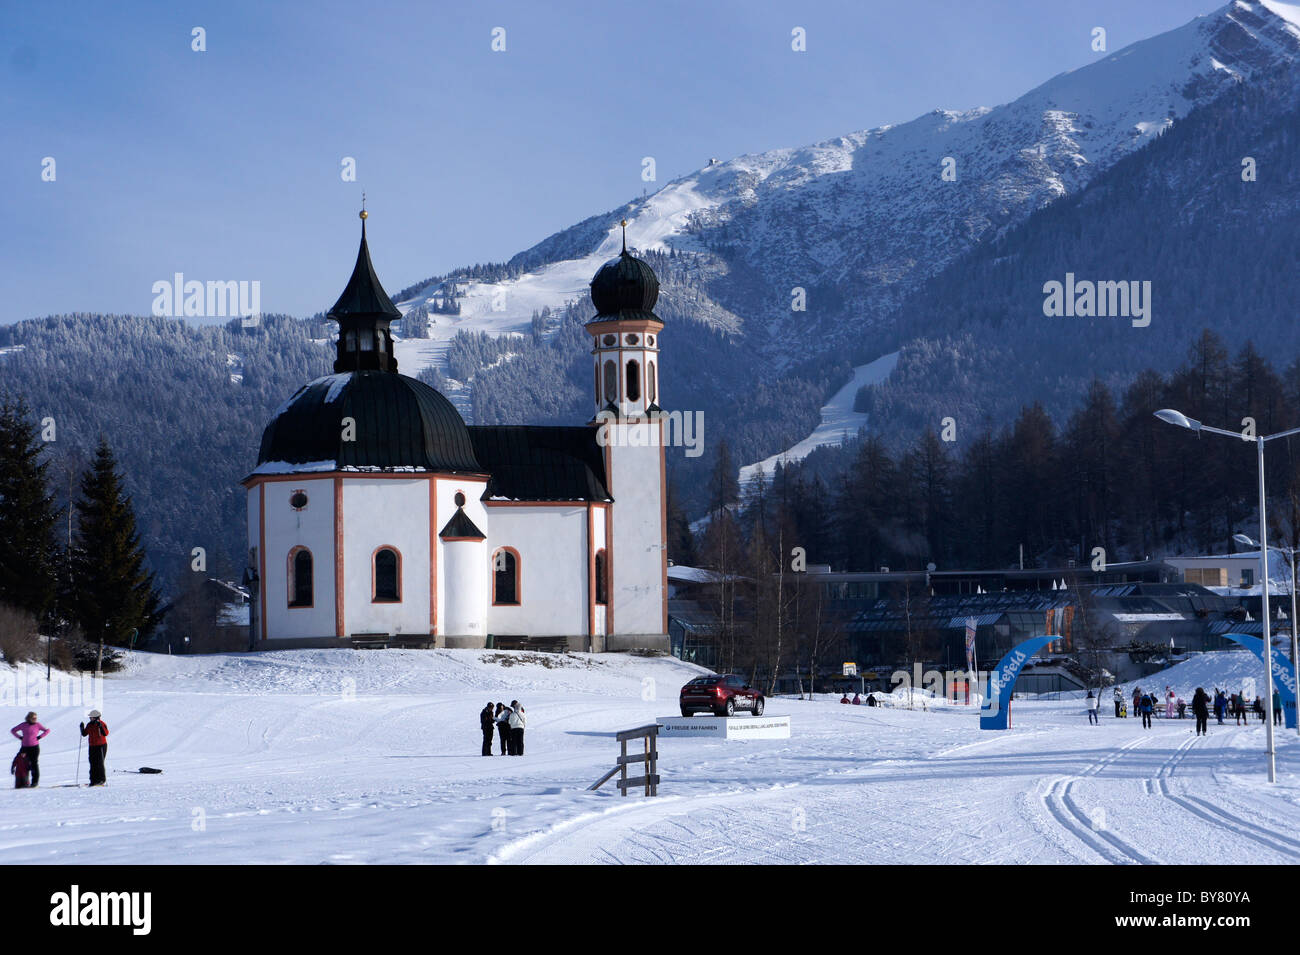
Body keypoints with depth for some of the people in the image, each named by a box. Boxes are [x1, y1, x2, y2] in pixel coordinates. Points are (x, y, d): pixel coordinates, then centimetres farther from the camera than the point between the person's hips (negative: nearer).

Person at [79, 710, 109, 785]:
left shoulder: (102, 724, -8)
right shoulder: (89, 725, 9)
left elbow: (106, 733, -21)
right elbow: (84, 734, 11)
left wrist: (100, 726, -32)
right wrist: (82, 728, -6)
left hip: (101, 746, -6)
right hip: (92, 746, 6)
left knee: (99, 763, -9)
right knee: (93, 764, 3)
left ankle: (102, 780, -2)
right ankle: (94, 780, 7)